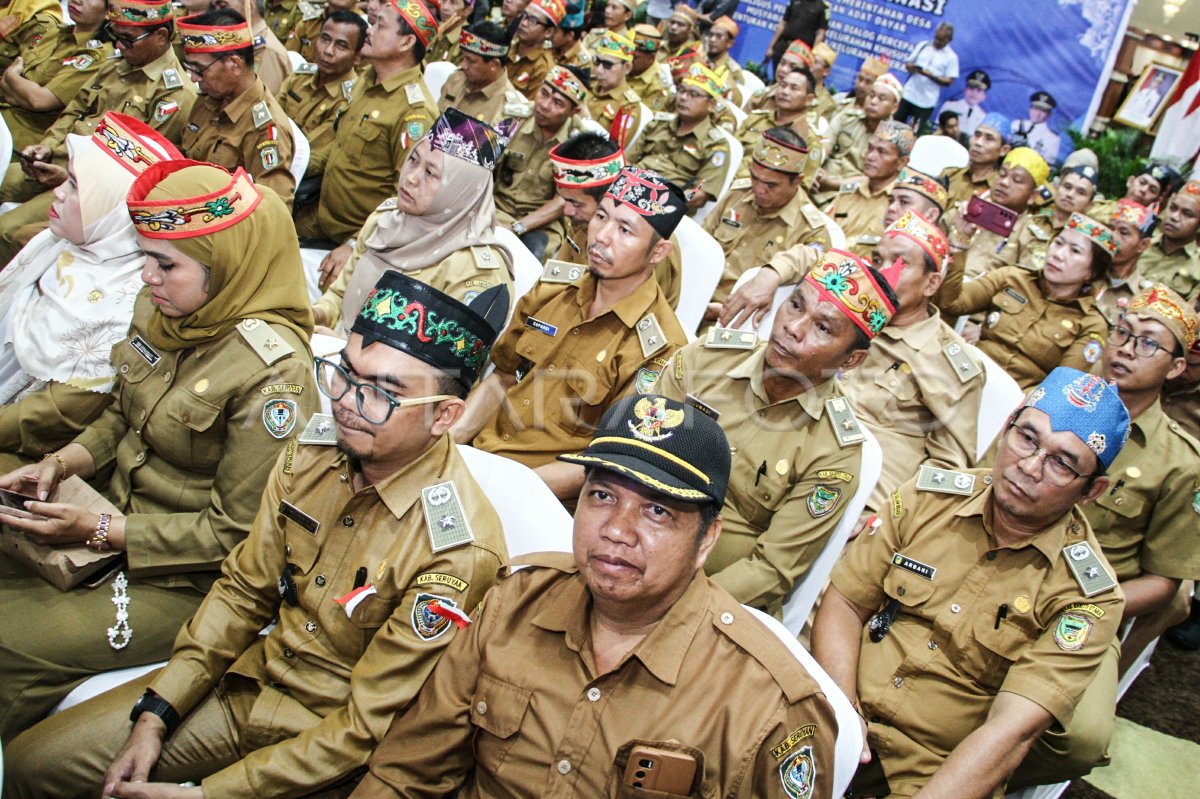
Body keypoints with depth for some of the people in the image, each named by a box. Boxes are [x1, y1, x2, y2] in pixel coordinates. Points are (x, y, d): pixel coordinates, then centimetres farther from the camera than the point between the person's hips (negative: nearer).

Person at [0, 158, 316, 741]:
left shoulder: (271, 374, -26)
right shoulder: (159, 311, -1)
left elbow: (235, 533, -21)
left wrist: (98, 532, -19)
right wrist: (59, 464, -4)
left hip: (186, 580, -7)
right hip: (117, 517, 8)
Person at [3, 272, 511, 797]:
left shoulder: (457, 552, -28)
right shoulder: (309, 463, -7)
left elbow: (366, 730, -21)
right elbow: (242, 591, 5)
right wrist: (154, 716, -1)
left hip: (328, 754, -6)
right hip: (248, 682, 6)